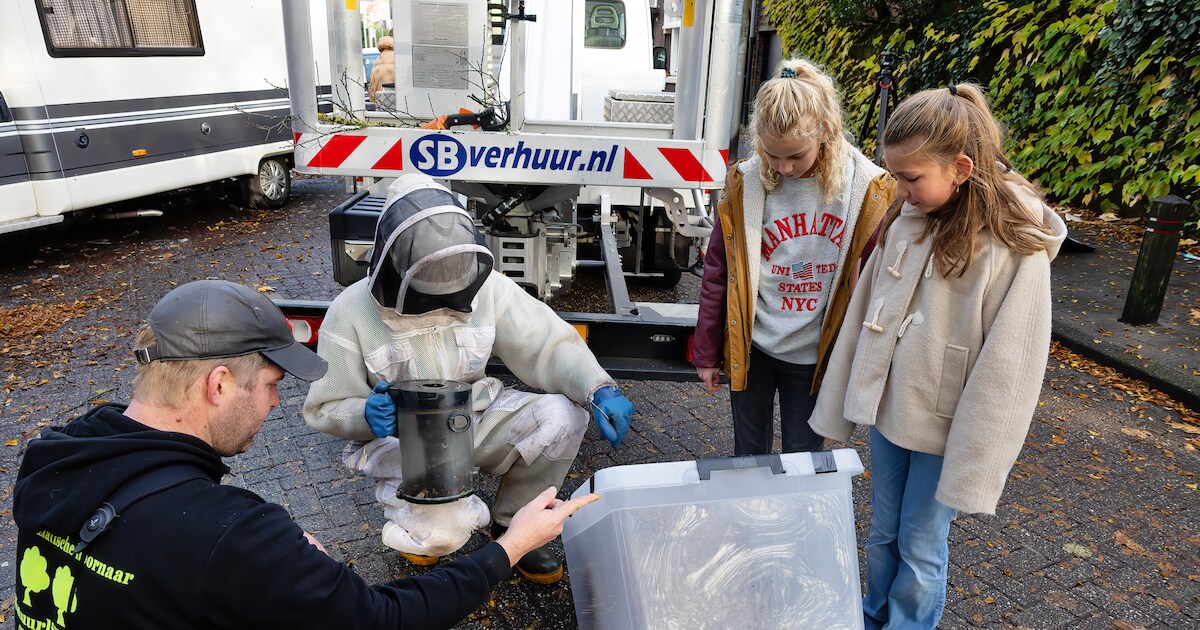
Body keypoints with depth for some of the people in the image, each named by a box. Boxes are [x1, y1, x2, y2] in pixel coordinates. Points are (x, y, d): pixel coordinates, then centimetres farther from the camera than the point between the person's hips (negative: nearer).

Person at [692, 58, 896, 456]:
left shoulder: (867, 190, -12)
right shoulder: (745, 184, -10)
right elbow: (717, 273, -2)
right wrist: (706, 353, 2)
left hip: (814, 357, -1)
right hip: (750, 349, 1)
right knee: (748, 454, 18)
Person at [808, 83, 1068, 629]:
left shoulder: (1015, 248, -19)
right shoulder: (905, 222, -3)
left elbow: (1006, 370, -16)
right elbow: (863, 316, 3)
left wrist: (970, 469, -12)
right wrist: (837, 410, 8)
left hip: (946, 430, -5)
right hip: (888, 413, 5)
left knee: (921, 548, 11)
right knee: (882, 533, 21)